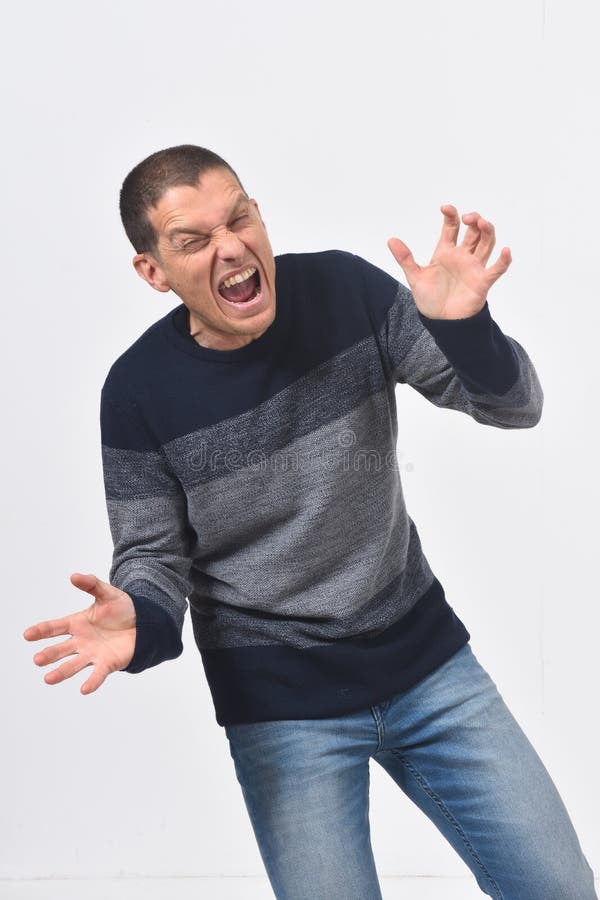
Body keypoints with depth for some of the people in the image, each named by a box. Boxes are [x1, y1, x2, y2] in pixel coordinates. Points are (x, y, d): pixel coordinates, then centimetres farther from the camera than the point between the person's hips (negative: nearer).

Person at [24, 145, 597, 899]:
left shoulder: (345, 288, -9)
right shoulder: (140, 390, -13)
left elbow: (515, 407, -6)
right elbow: (154, 556, -4)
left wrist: (463, 326, -27)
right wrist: (138, 621, -27)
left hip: (426, 660, 3)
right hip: (280, 706, -2)